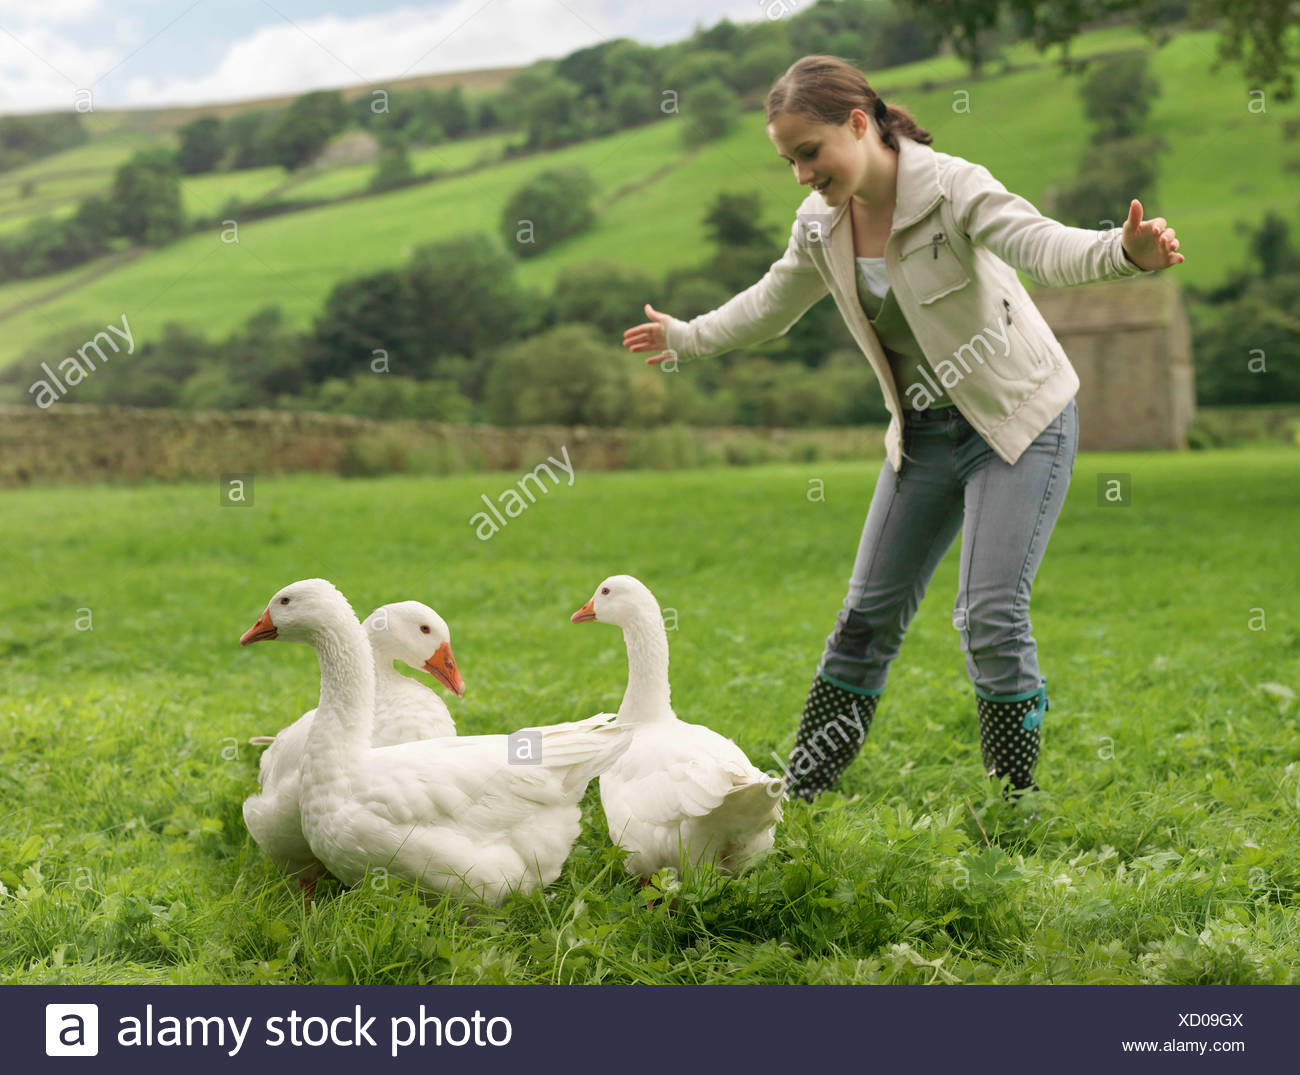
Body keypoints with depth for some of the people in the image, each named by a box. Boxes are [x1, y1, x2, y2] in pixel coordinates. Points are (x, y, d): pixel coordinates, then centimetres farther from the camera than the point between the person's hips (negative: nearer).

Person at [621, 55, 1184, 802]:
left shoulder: (952, 188, -21)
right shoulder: (821, 225, -1)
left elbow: (1045, 246, -39)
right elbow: (770, 307, 19)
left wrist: (1125, 251, -59)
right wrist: (686, 338, 30)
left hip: (1019, 419, -6)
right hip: (926, 432, 6)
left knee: (991, 615, -15)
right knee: (870, 612, 10)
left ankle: (1015, 805, 1)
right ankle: (800, 794, 21)